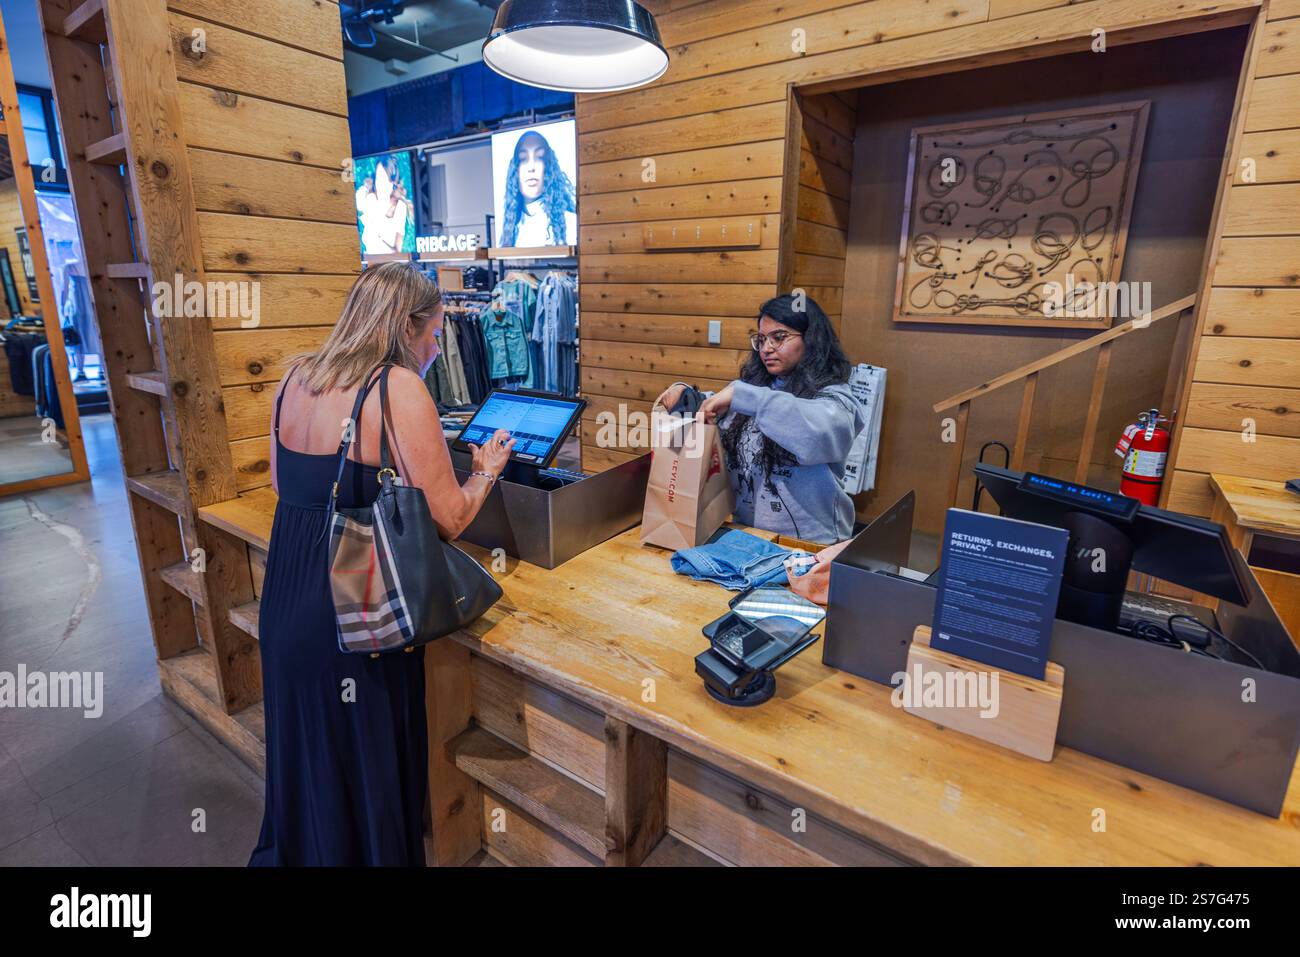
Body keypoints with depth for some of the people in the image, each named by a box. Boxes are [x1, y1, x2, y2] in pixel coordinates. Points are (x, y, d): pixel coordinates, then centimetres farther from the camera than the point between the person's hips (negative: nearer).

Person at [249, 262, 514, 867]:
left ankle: (293, 850, 50)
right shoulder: (400, 388, -17)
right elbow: (448, 520, -16)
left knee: (306, 756, 28)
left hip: (285, 600, 8)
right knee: (365, 766, 14)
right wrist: (486, 471, 2)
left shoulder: (297, 377, 5)